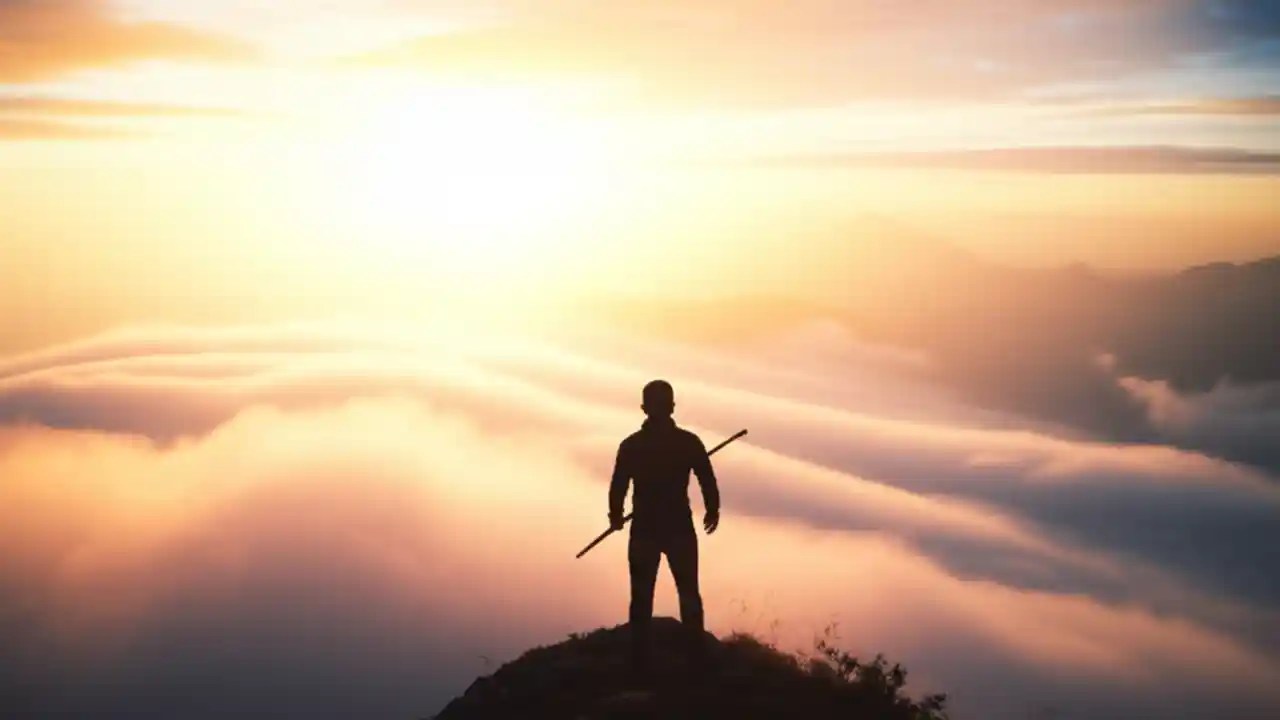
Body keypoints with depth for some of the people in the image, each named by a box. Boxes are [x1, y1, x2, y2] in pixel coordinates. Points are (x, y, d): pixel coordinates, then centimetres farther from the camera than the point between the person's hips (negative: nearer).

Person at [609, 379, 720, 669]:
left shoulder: (631, 445, -6)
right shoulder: (689, 442, -7)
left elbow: (618, 487, -5)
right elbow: (708, 481, -5)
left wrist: (616, 515, 14)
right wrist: (712, 511, 13)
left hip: (644, 530, 0)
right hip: (680, 528, 0)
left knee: (642, 598, 9)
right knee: (689, 594, 13)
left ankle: (641, 662, 7)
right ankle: (698, 657, 12)